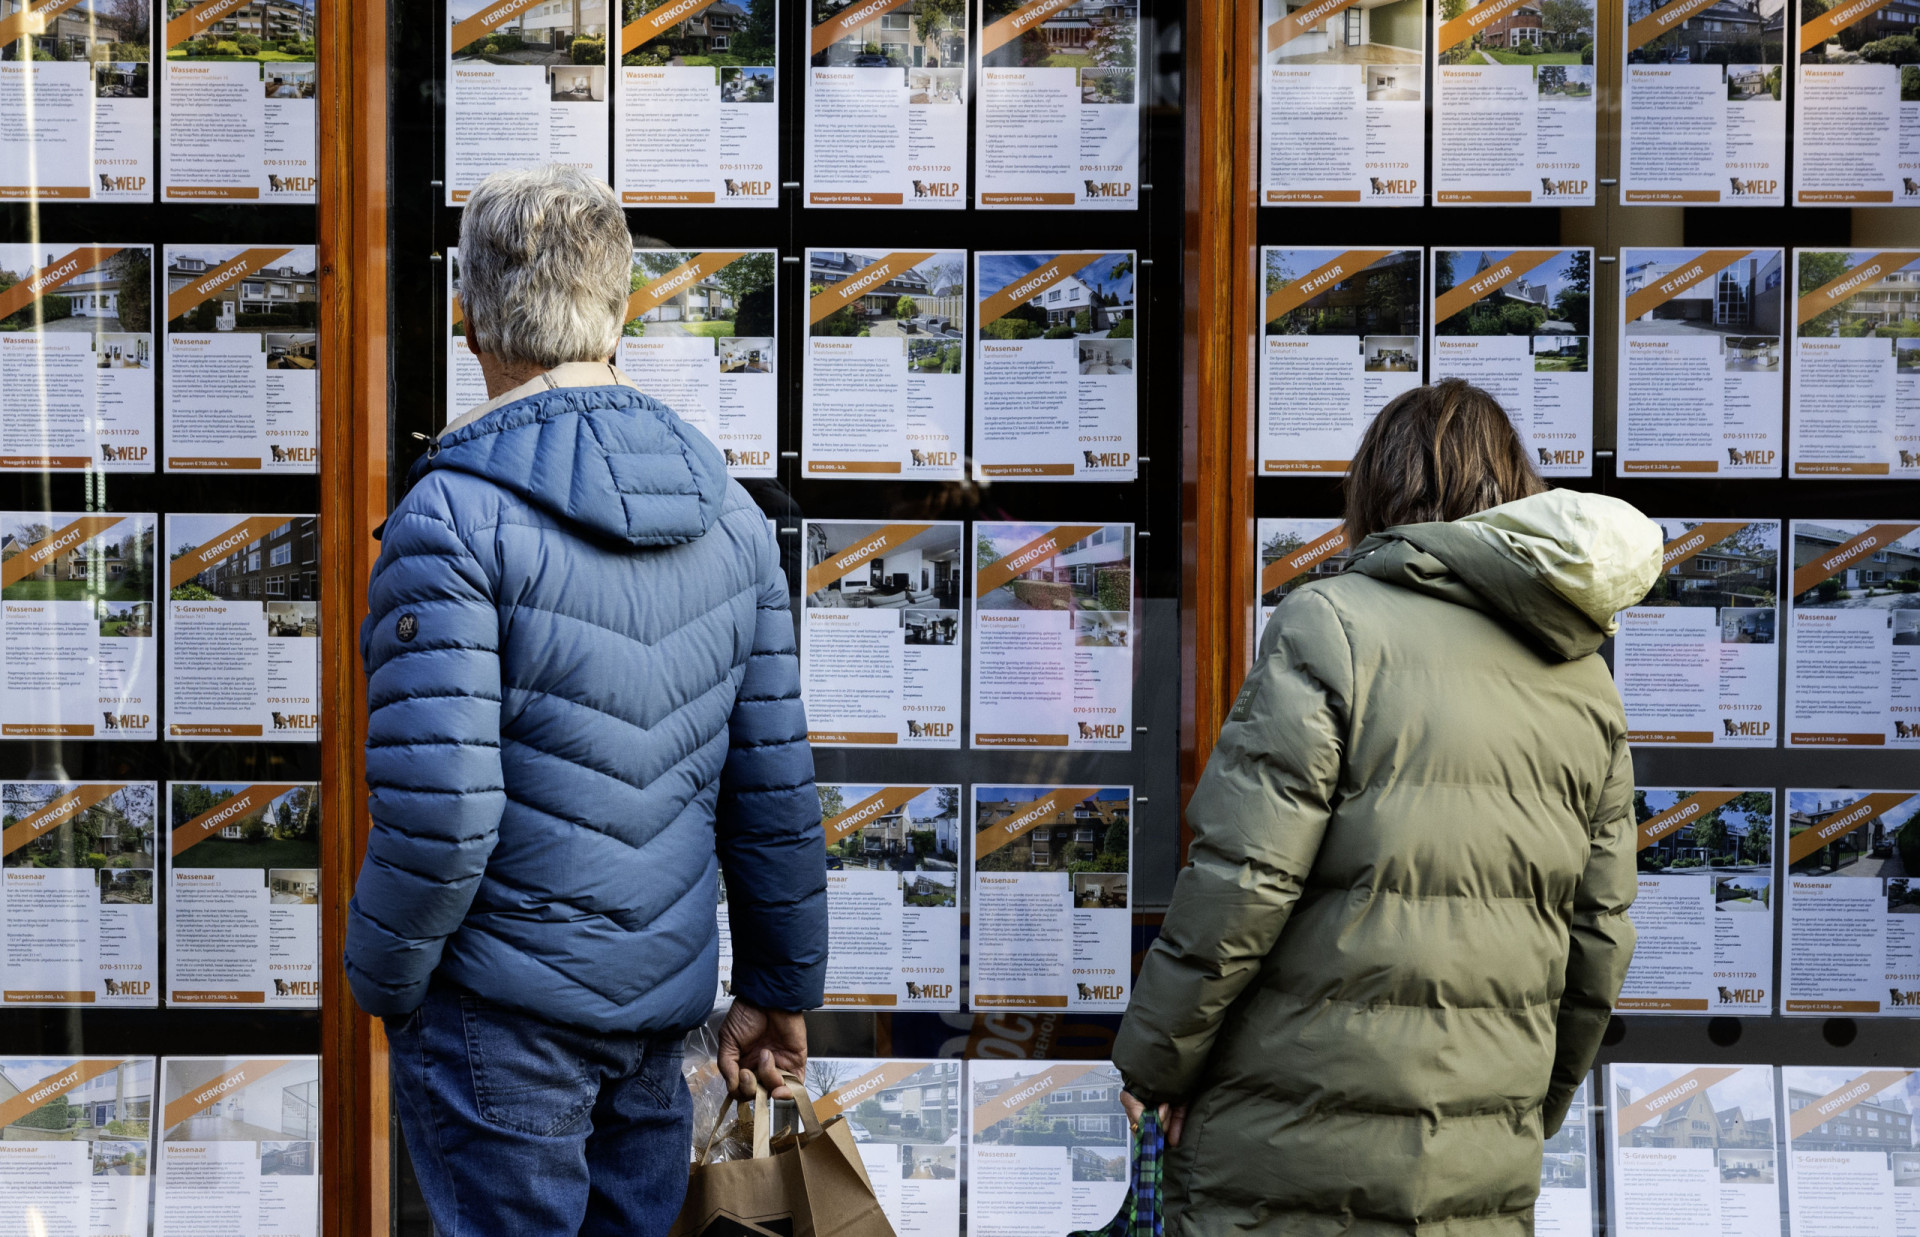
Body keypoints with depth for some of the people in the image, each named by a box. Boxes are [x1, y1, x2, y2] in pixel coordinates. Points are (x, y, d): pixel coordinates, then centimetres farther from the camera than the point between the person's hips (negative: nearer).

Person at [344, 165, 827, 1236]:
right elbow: (774, 785, 6)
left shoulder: (455, 515, -15)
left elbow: (437, 808, -21)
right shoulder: (728, 509, 4)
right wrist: (782, 985, 15)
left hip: (502, 1009, -6)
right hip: (662, 1001, 6)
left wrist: (381, 978, -4)